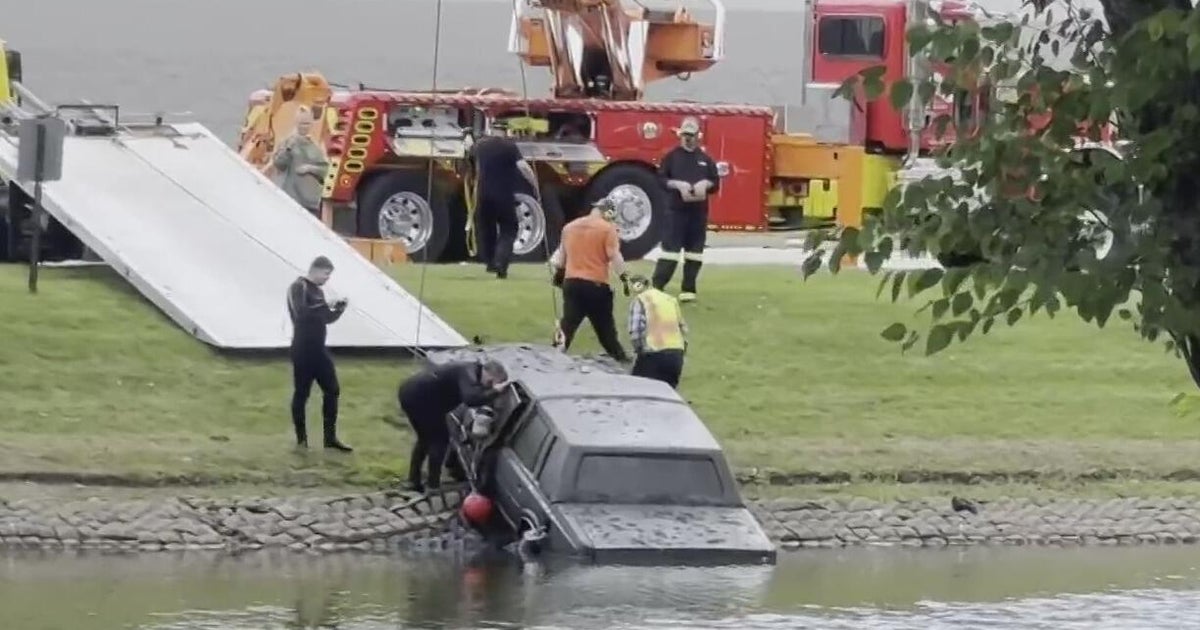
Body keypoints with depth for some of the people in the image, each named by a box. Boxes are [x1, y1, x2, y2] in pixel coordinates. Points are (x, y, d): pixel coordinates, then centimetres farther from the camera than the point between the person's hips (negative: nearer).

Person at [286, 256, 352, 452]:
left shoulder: (318, 290, 14)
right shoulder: (298, 288, -12)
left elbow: (326, 318, 19)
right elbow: (301, 314, -26)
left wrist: (339, 308, 1)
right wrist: (324, 306, -29)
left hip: (319, 349, 9)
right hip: (303, 350, -9)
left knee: (332, 390, 8)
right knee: (301, 393, -1)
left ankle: (330, 438, 14)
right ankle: (301, 439, 6)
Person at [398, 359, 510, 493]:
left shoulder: (469, 371, 12)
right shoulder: (468, 375, -19)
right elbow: (470, 399, -36)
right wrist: (495, 391, -26)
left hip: (409, 392, 10)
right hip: (419, 397, -10)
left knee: (426, 438, 24)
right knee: (440, 439, -1)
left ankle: (414, 481, 30)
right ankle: (432, 486, 0)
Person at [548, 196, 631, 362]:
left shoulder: (570, 227, 12)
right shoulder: (607, 229, -6)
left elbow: (562, 255, 21)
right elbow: (614, 257, -12)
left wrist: (558, 272, 35)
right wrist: (625, 279, -6)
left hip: (571, 282, 4)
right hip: (596, 285, -4)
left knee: (568, 324, 4)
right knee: (605, 326, 9)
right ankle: (619, 358, 19)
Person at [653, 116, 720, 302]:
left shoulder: (705, 159, 11)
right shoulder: (672, 157, 3)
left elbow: (716, 183, 12)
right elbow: (660, 180, -1)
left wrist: (706, 184, -9)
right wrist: (677, 184, -16)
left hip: (699, 212, 3)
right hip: (676, 210, -3)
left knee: (694, 251, 4)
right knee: (670, 248, -9)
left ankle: (688, 289, 10)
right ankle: (657, 287, -9)